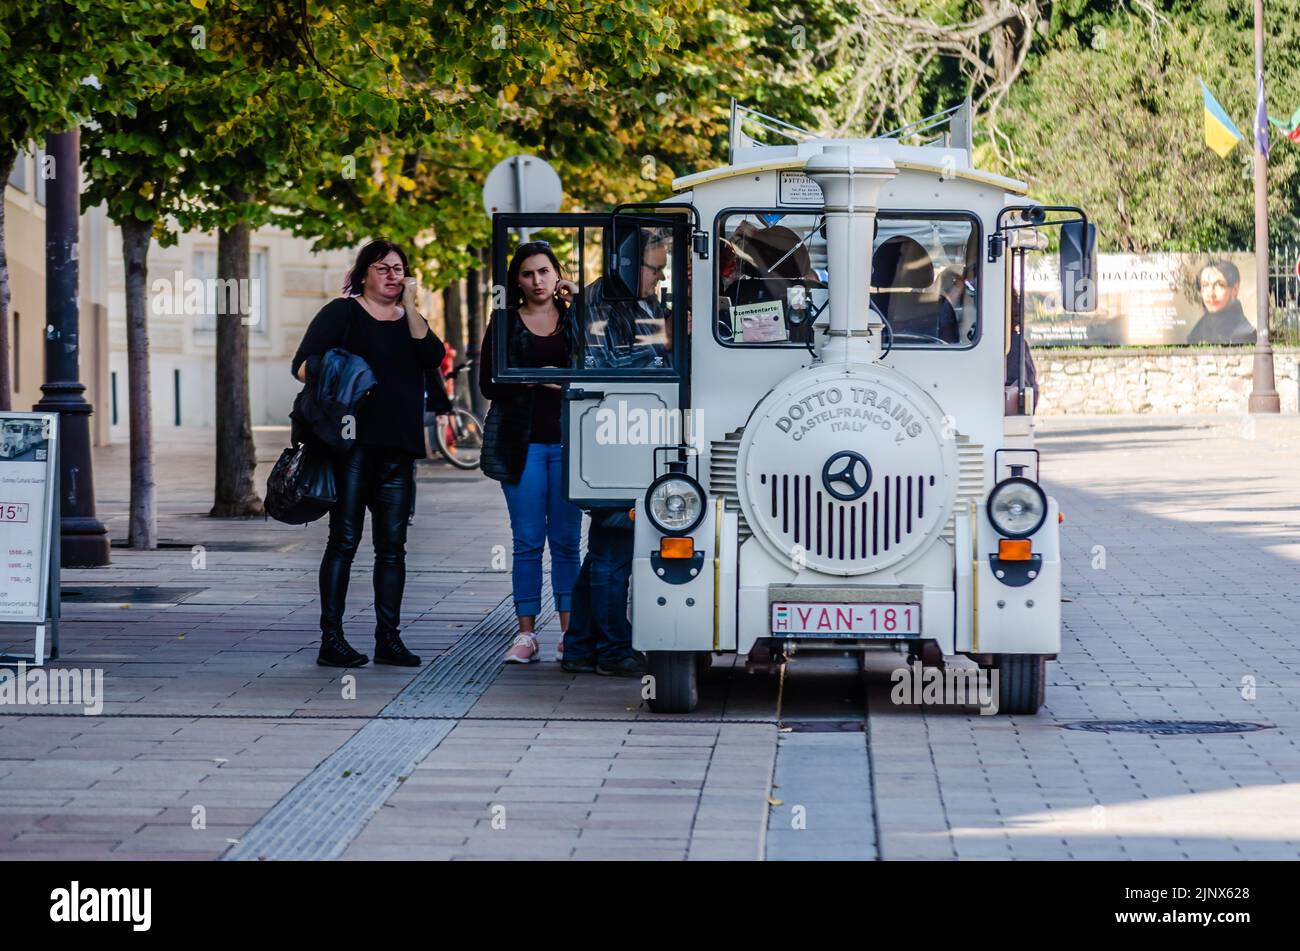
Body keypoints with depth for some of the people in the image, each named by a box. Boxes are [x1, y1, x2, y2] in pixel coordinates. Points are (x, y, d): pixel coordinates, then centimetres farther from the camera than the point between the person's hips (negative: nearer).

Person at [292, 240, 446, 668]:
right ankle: (331, 640, -5)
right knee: (344, 540, -6)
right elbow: (303, 364, -3)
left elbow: (433, 356, -2)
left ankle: (388, 639, 9)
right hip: (352, 442, -5)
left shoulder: (410, 321, 17)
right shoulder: (342, 312, 3)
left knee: (392, 544, 5)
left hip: (398, 448, 5)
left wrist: (409, 306, -5)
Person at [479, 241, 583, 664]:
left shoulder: (575, 321, 10)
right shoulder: (505, 323, 6)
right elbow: (489, 384, 1)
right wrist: (533, 382, -12)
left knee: (566, 541, 2)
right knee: (527, 541, 0)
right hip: (522, 442, -1)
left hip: (568, 441, 1)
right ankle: (526, 633, 4)